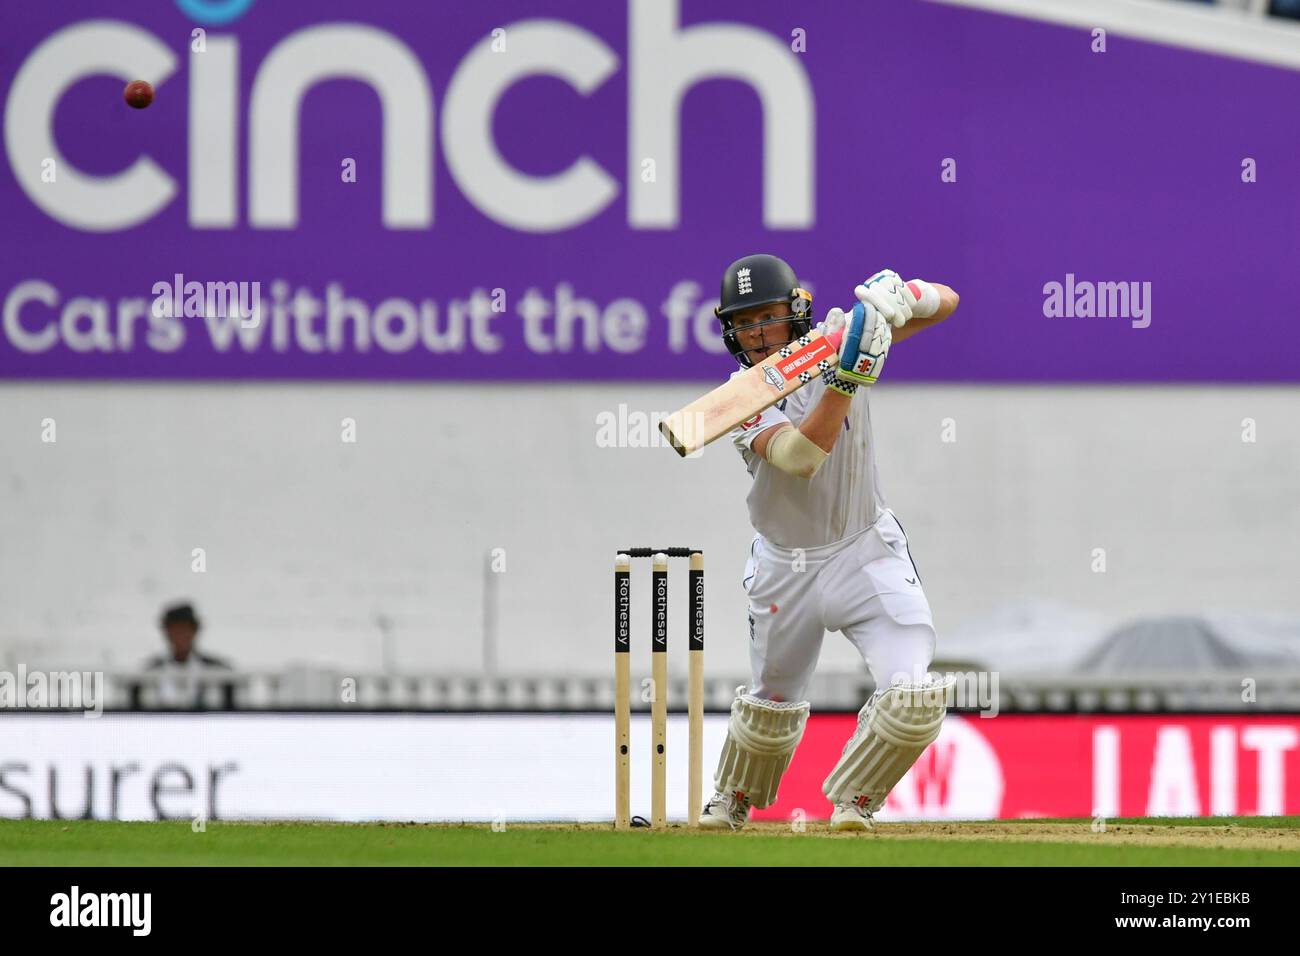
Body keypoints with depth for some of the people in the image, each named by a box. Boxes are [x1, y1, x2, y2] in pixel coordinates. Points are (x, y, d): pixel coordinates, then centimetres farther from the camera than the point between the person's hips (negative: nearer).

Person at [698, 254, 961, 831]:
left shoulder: (837, 339, -9)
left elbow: (945, 304, -6)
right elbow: (799, 456, -34)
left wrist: (899, 296, -28)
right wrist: (846, 381, -44)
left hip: (866, 554, 0)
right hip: (785, 568, 0)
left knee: (915, 699, -17)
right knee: (770, 708, 17)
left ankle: (851, 799, 8)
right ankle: (733, 801, 46)